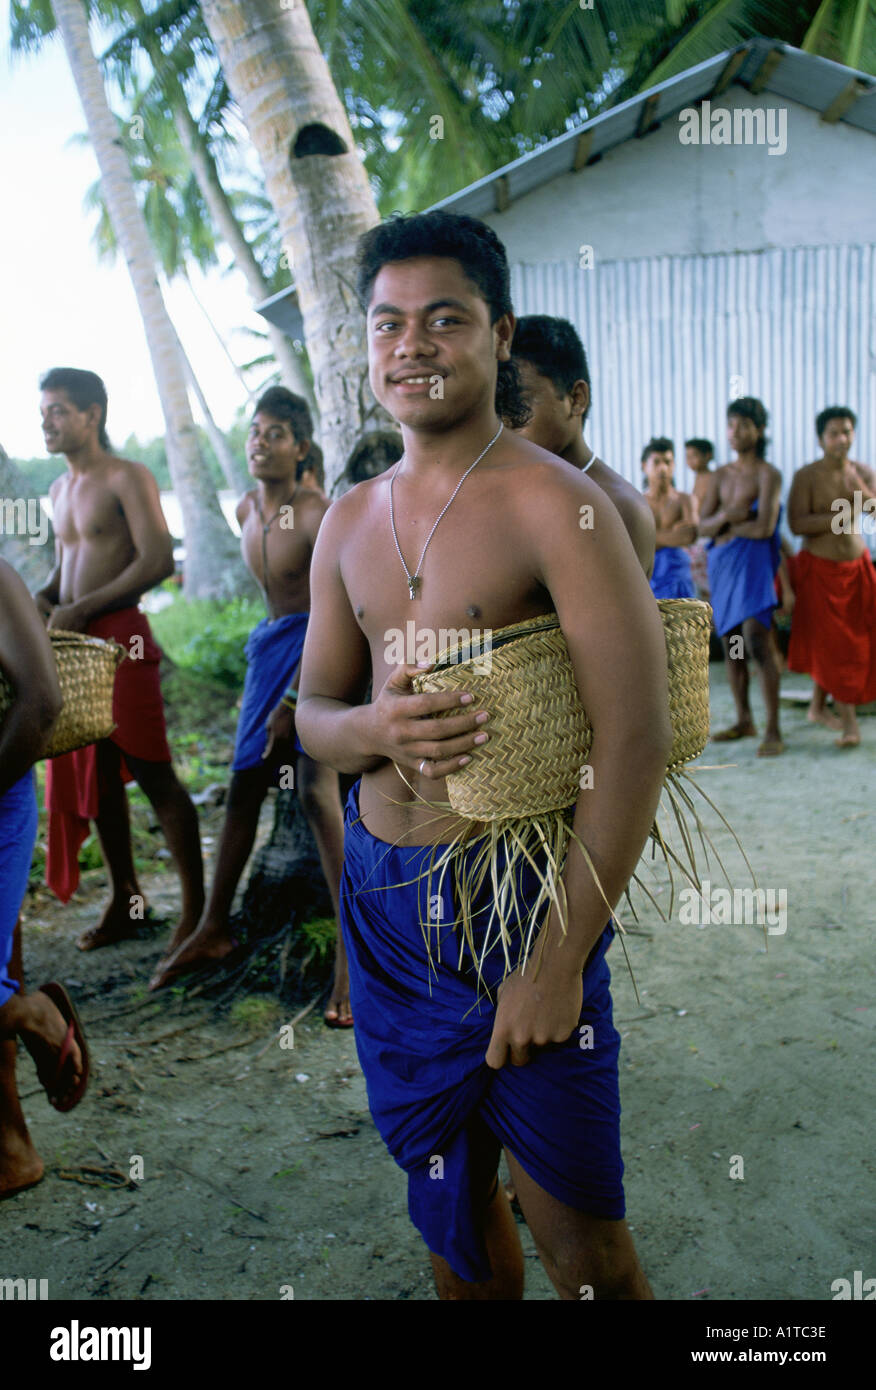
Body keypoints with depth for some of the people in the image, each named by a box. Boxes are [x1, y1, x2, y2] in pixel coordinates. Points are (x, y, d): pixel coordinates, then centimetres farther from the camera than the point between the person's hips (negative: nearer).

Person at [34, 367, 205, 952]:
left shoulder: (128, 477, -7)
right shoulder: (61, 488, 18)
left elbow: (158, 561, -16)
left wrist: (81, 609, -16)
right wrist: (41, 599, 5)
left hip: (119, 638, -8)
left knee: (154, 775, -5)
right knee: (95, 777, 11)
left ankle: (196, 904, 5)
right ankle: (126, 901, 22)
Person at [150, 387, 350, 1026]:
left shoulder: (318, 516, -18)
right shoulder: (247, 508, 5)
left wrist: (294, 699, -24)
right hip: (270, 642, 8)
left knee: (316, 787, -19)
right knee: (245, 783, 11)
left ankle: (351, 949, -14)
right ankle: (215, 929, 24)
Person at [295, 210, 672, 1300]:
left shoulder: (555, 504, -13)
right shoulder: (350, 521, 8)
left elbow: (636, 735, -18)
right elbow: (313, 708, 13)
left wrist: (559, 958, -20)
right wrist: (372, 730, -12)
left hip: (520, 893, -5)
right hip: (382, 896, 6)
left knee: (578, 1235, 4)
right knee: (446, 1196, 20)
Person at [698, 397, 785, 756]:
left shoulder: (768, 475, -4)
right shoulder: (719, 475, 13)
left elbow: (764, 527, -15)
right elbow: (703, 527, 6)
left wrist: (726, 526, -2)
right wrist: (725, 516, -15)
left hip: (754, 561, -6)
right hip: (721, 563, 6)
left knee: (757, 639, -16)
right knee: (730, 644, 8)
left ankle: (773, 730, -12)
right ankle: (744, 720, 20)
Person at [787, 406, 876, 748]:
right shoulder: (807, 475, -10)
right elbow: (797, 524, -20)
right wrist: (841, 516, -21)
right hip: (819, 568, -5)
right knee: (831, 643, -3)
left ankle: (819, 707, 24)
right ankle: (848, 719, 3)